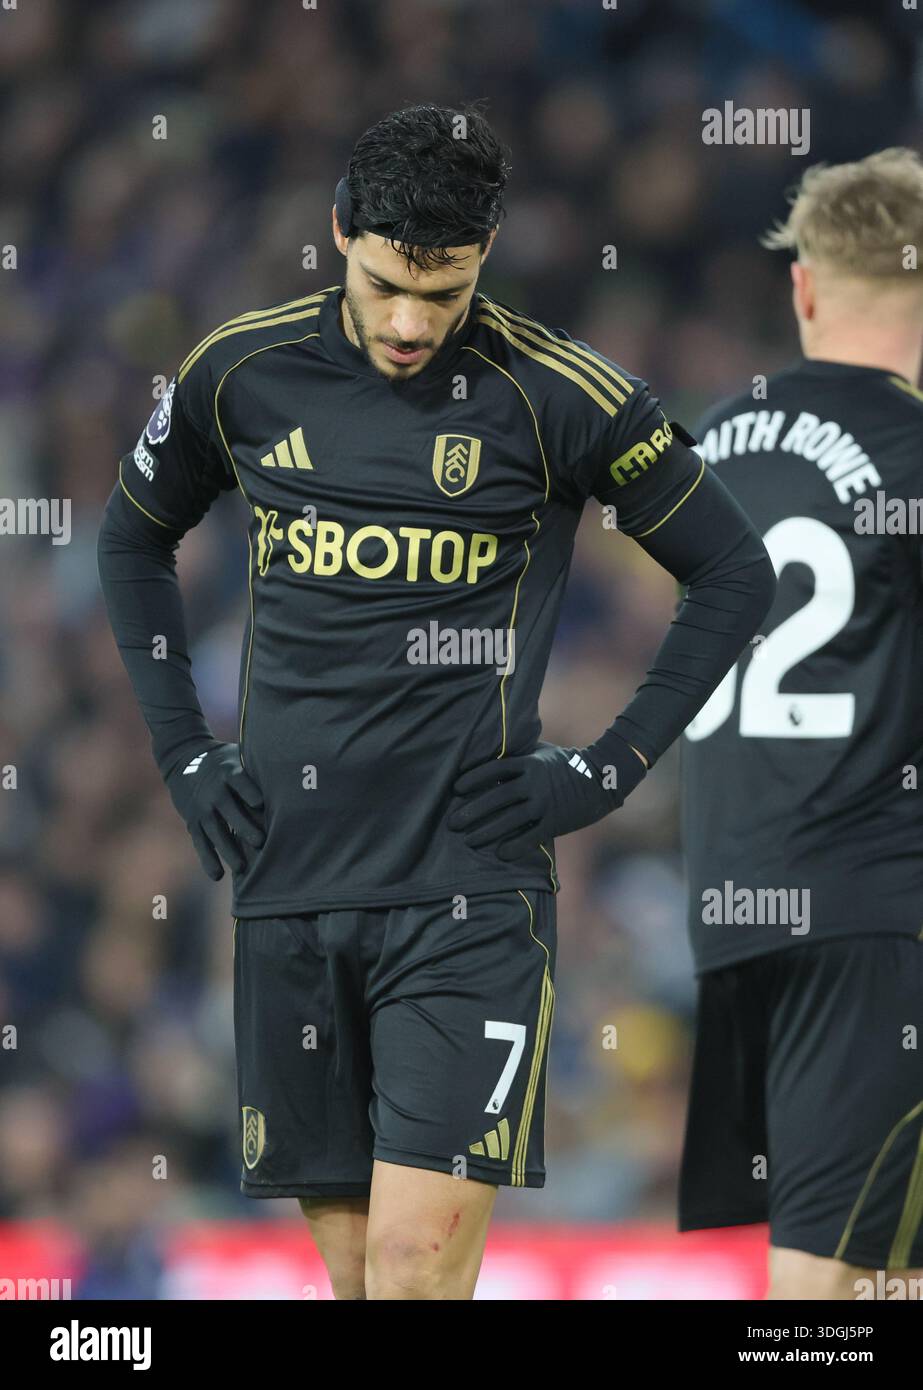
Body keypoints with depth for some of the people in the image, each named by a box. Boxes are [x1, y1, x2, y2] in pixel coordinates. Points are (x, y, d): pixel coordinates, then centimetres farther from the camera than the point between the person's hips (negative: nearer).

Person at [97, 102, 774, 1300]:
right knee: (354, 1267, 7)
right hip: (288, 879, 4)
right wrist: (182, 750, 14)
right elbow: (134, 537, 23)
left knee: (420, 1260, -14)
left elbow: (735, 574, 5)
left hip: (467, 889, -4)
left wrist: (610, 770, -1)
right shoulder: (244, 373, 4)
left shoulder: (555, 396, -6)